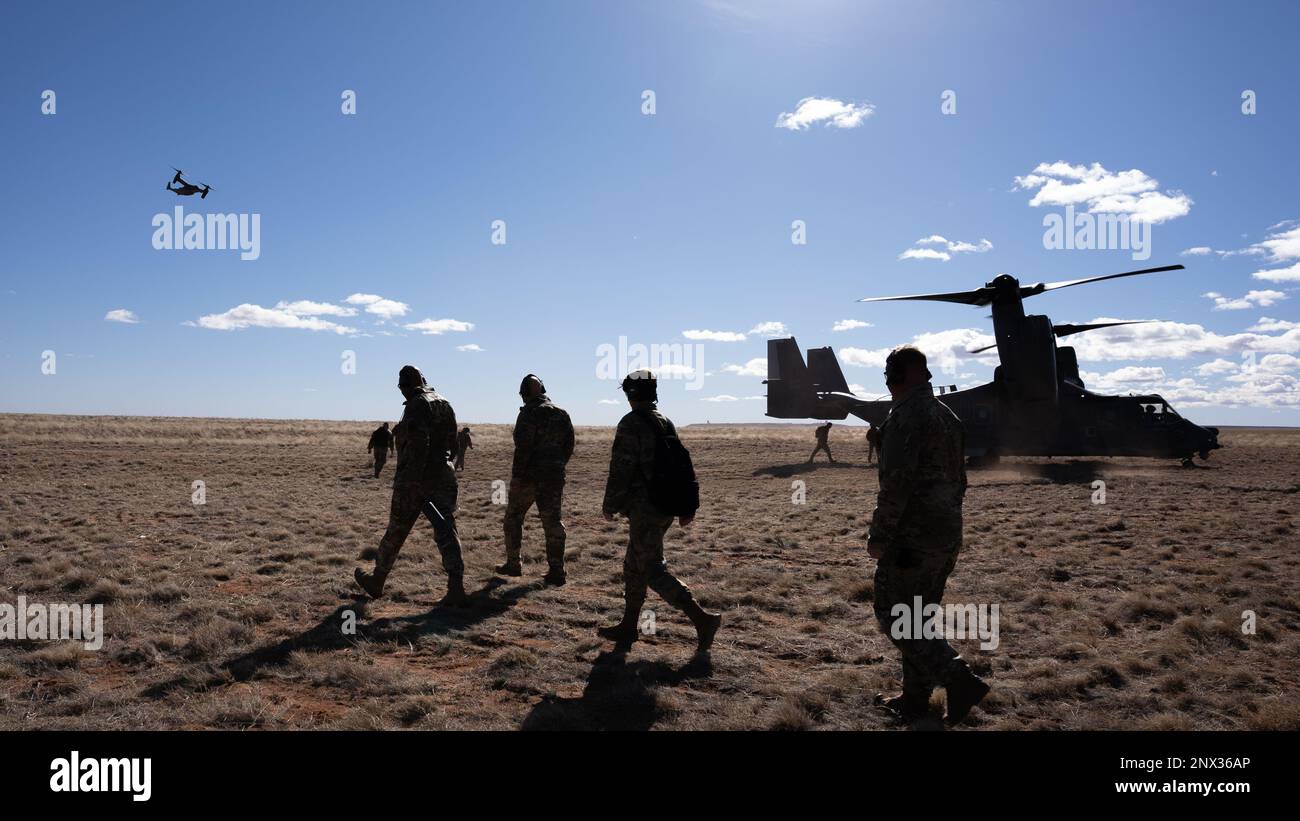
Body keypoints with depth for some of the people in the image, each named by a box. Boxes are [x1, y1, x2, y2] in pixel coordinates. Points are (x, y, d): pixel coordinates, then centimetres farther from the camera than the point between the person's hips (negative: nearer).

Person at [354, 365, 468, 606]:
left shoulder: (417, 405, -11)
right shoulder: (445, 404, 12)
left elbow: (419, 443, -21)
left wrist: (415, 480, -23)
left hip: (415, 479, -6)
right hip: (444, 476, 6)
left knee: (396, 532, 10)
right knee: (446, 532, 1)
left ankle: (377, 581, 27)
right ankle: (456, 588, -10)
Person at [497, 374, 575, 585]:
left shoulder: (529, 413, -11)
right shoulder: (561, 413, 8)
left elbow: (523, 446, -18)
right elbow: (569, 444, 11)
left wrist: (517, 475, -15)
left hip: (529, 475, -5)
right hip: (554, 476, 5)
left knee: (513, 518, 13)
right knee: (553, 521, 6)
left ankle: (513, 564, 19)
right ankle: (556, 570, 2)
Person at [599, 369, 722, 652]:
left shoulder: (631, 424, -14)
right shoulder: (665, 423, 13)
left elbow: (620, 469, -17)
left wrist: (609, 505, -6)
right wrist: (688, 507, 17)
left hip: (644, 510, -9)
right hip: (664, 509, 9)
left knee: (653, 571, -5)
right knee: (634, 566, 18)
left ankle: (702, 619, -12)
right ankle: (628, 627, 25)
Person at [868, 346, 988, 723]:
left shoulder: (905, 417, -17)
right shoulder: (949, 417, 12)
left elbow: (896, 485, -22)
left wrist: (878, 536, -15)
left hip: (913, 540, -9)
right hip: (948, 537, 9)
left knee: (894, 614, -1)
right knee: (921, 615, 16)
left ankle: (959, 680, -8)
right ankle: (915, 697, 23)